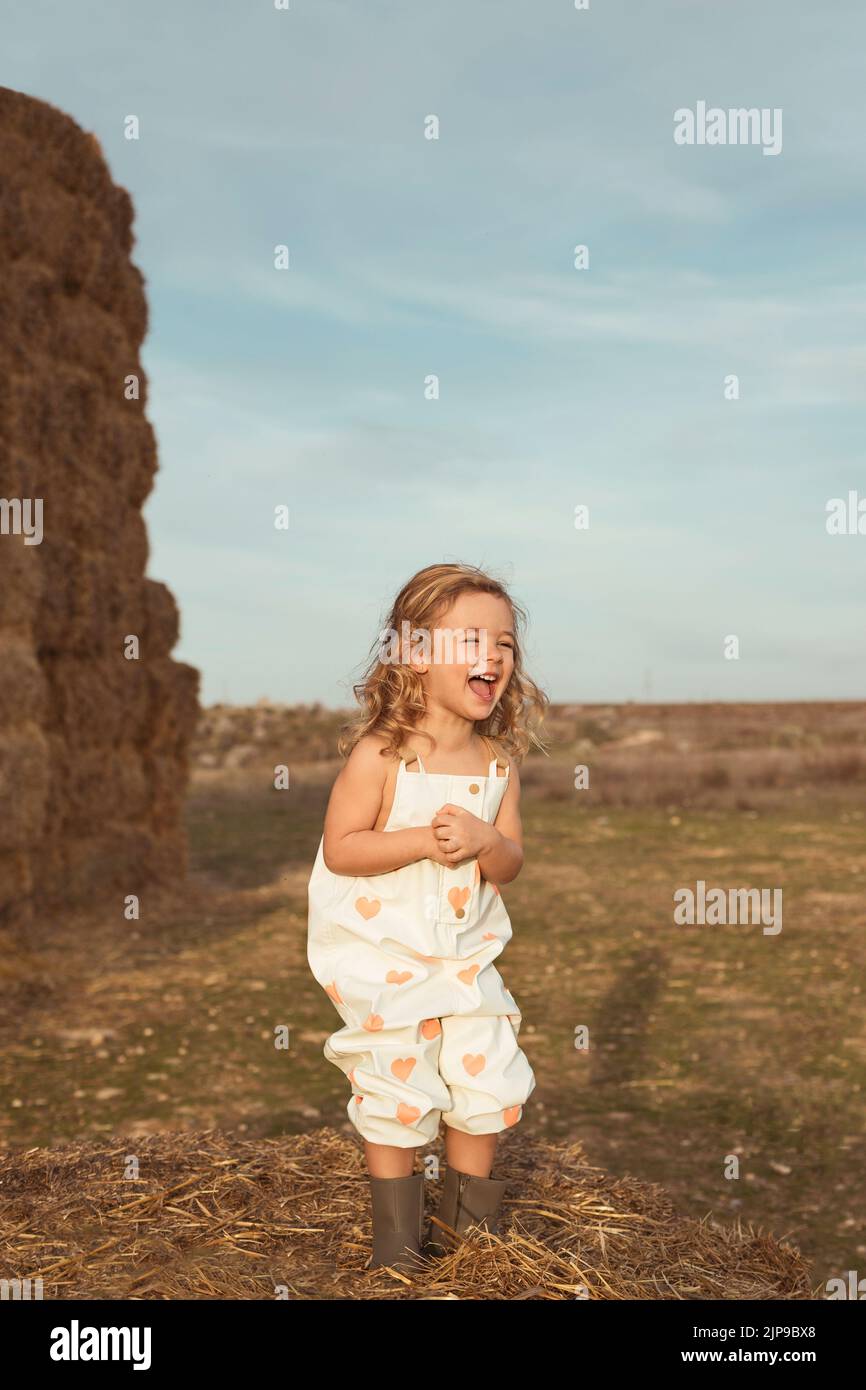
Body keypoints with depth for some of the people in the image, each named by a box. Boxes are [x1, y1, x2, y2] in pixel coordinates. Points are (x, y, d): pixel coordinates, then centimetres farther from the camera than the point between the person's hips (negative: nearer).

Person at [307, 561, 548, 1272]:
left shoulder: (499, 761, -4)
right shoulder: (380, 753, -19)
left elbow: (510, 863, -1)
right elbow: (339, 848, -18)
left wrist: (482, 842, -23)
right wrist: (422, 842, -28)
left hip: (464, 952, 5)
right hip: (379, 953, -4)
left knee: (488, 1077, 8)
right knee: (397, 1087, 5)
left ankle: (472, 1214, 31)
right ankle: (397, 1227, 27)